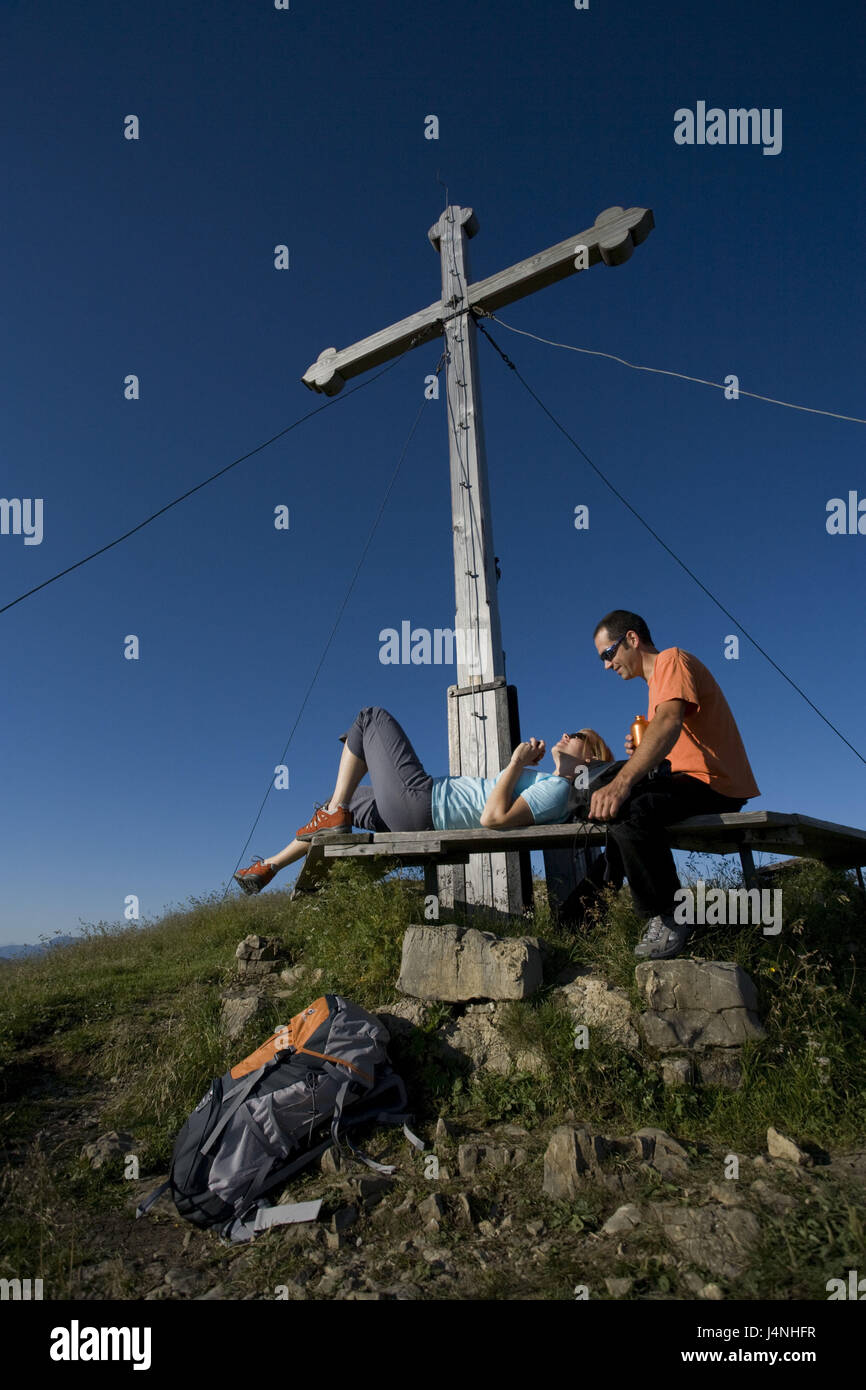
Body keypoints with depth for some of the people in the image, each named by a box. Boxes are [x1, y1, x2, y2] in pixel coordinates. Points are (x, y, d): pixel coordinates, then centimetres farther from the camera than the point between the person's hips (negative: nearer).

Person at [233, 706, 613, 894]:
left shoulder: (556, 790, -14)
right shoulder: (547, 784, 14)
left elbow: (494, 818, -28)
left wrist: (517, 764, -18)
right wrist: (525, 767, 18)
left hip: (419, 800, -10)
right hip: (416, 813, 10)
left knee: (372, 717, 2)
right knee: (349, 800, 26)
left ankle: (334, 814, 2)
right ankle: (268, 868, 36)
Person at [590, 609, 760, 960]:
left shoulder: (672, 660, -9)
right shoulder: (657, 677, 22)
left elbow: (669, 723, -29)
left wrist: (623, 781, -39)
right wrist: (641, 754, 1)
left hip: (715, 785, -11)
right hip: (687, 780, 11)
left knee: (630, 809, -34)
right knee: (604, 808, 20)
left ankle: (667, 918, -19)